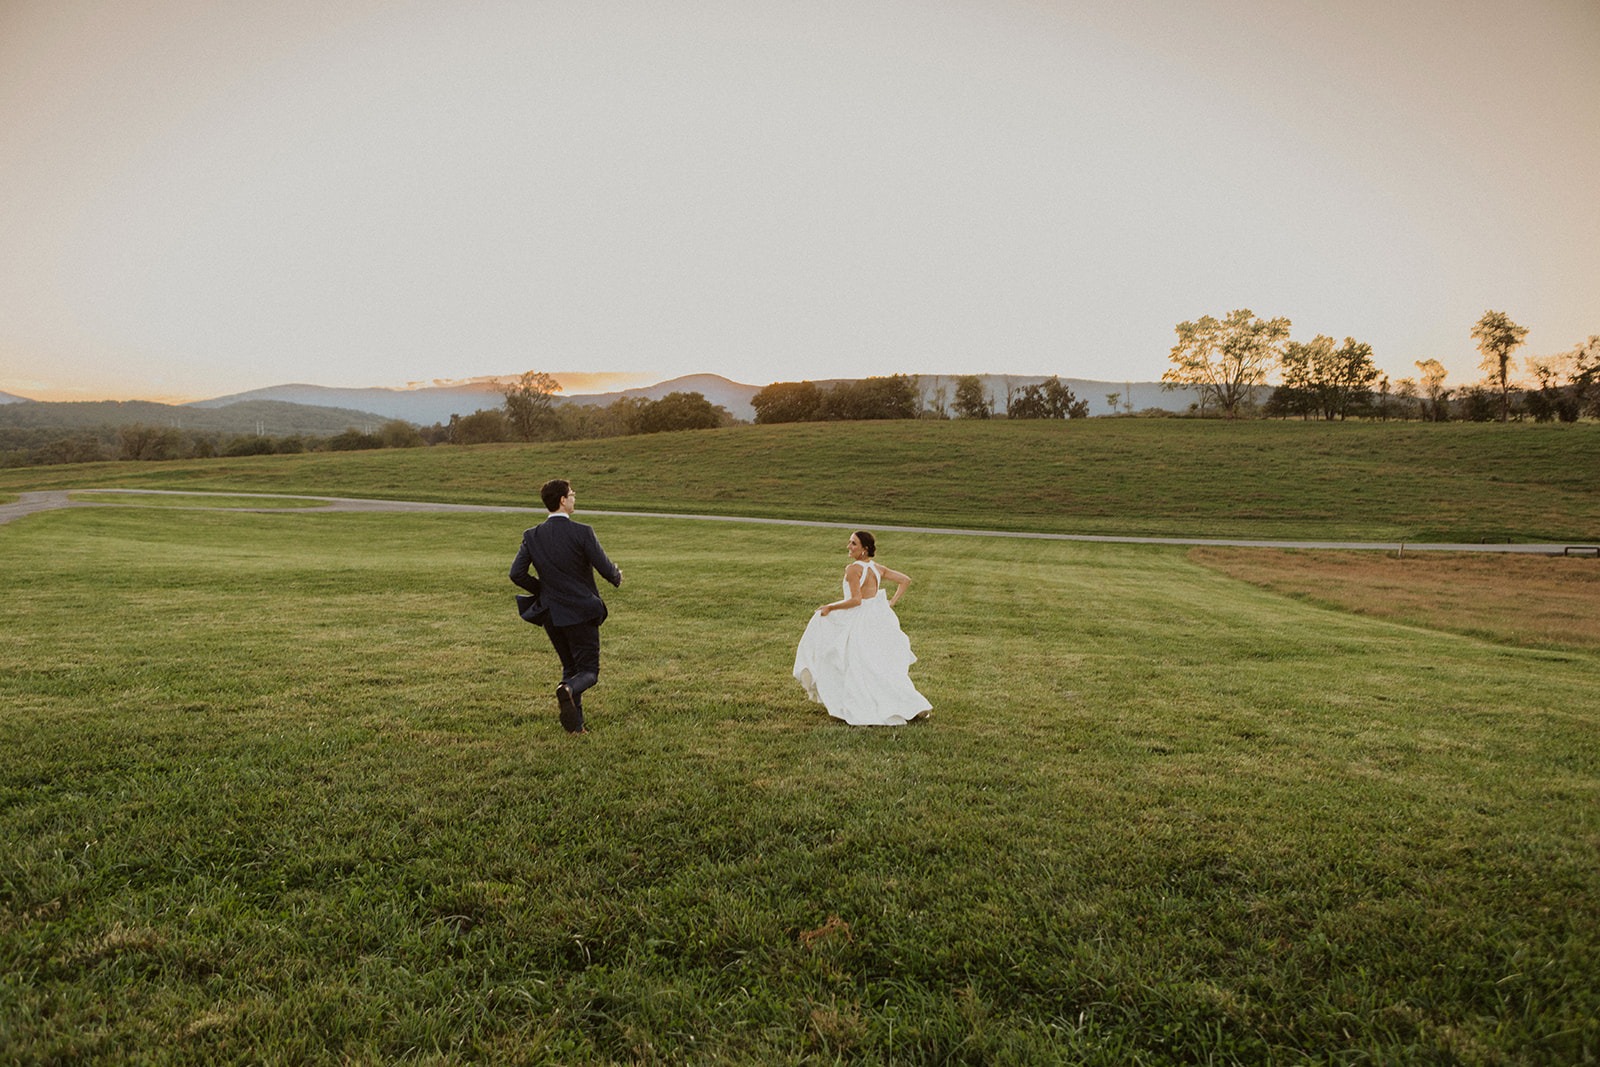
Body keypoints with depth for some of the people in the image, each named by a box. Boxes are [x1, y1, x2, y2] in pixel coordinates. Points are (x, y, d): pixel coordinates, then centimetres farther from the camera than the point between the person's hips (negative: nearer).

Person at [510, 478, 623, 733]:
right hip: (581, 612, -5)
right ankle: (568, 690, -27)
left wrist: (542, 589, 11)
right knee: (588, 670, 5)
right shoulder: (582, 532, -14)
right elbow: (605, 569, -14)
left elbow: (517, 573, -6)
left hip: (550, 613, 5)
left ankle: (575, 725, 16)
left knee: (570, 667, 20)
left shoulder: (532, 536, -1)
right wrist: (617, 578, 9)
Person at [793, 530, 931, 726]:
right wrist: (892, 602, 13)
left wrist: (830, 607, -13)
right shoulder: (878, 568, 7)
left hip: (862, 623, -8)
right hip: (880, 618, 8)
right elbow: (906, 580, 10)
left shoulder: (853, 568, -16)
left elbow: (855, 600, -23)